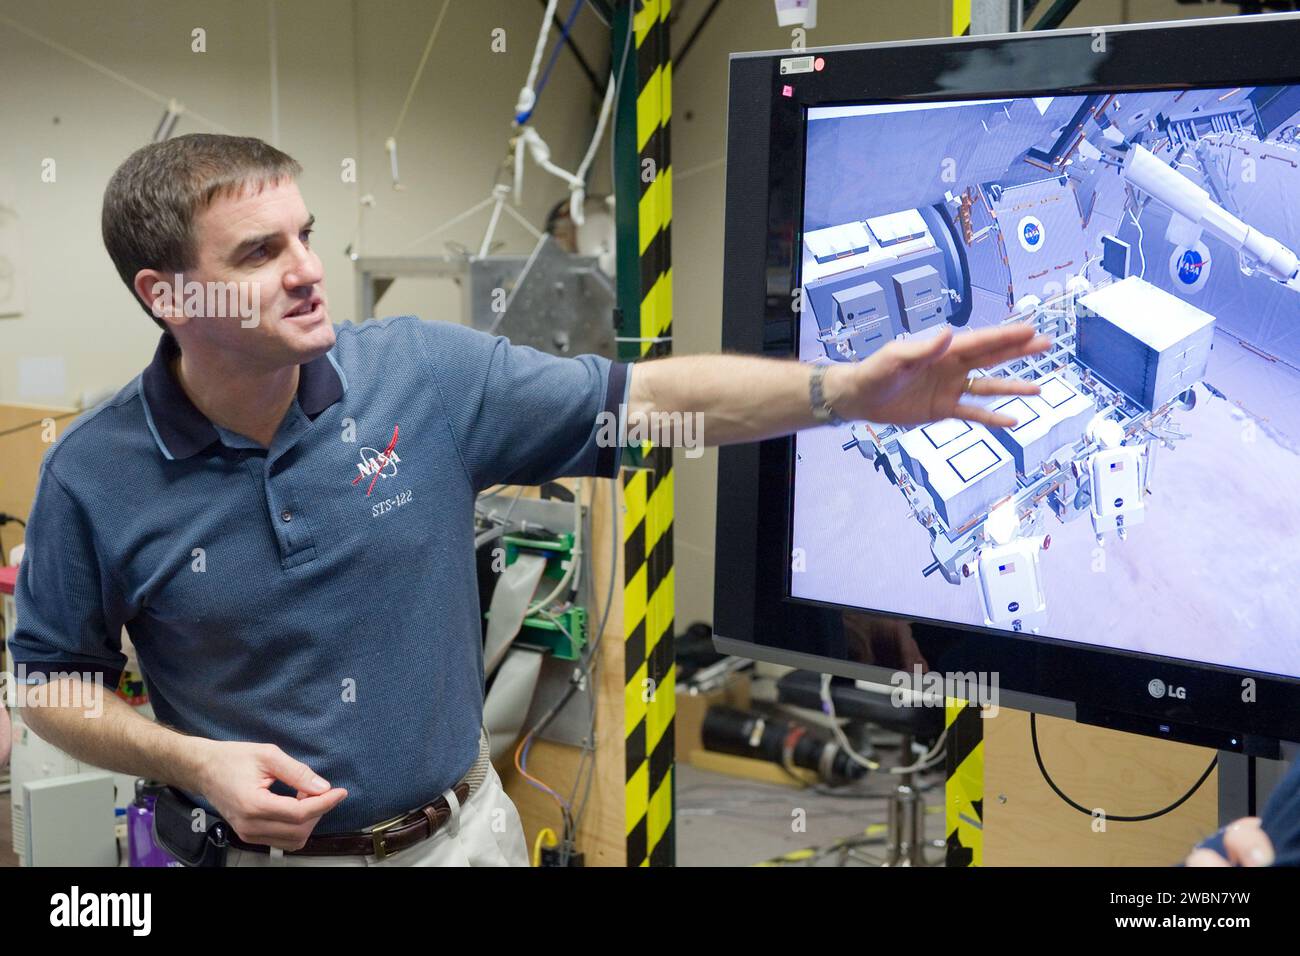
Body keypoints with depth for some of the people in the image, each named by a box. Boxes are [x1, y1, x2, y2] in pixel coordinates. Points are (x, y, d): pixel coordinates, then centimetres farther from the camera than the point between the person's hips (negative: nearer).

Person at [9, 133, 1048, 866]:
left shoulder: (426, 373, -13)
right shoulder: (93, 476, -13)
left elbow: (640, 398, -12)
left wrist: (849, 389, -22)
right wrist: (192, 761, -18)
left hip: (463, 827, 2)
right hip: (257, 843, -1)